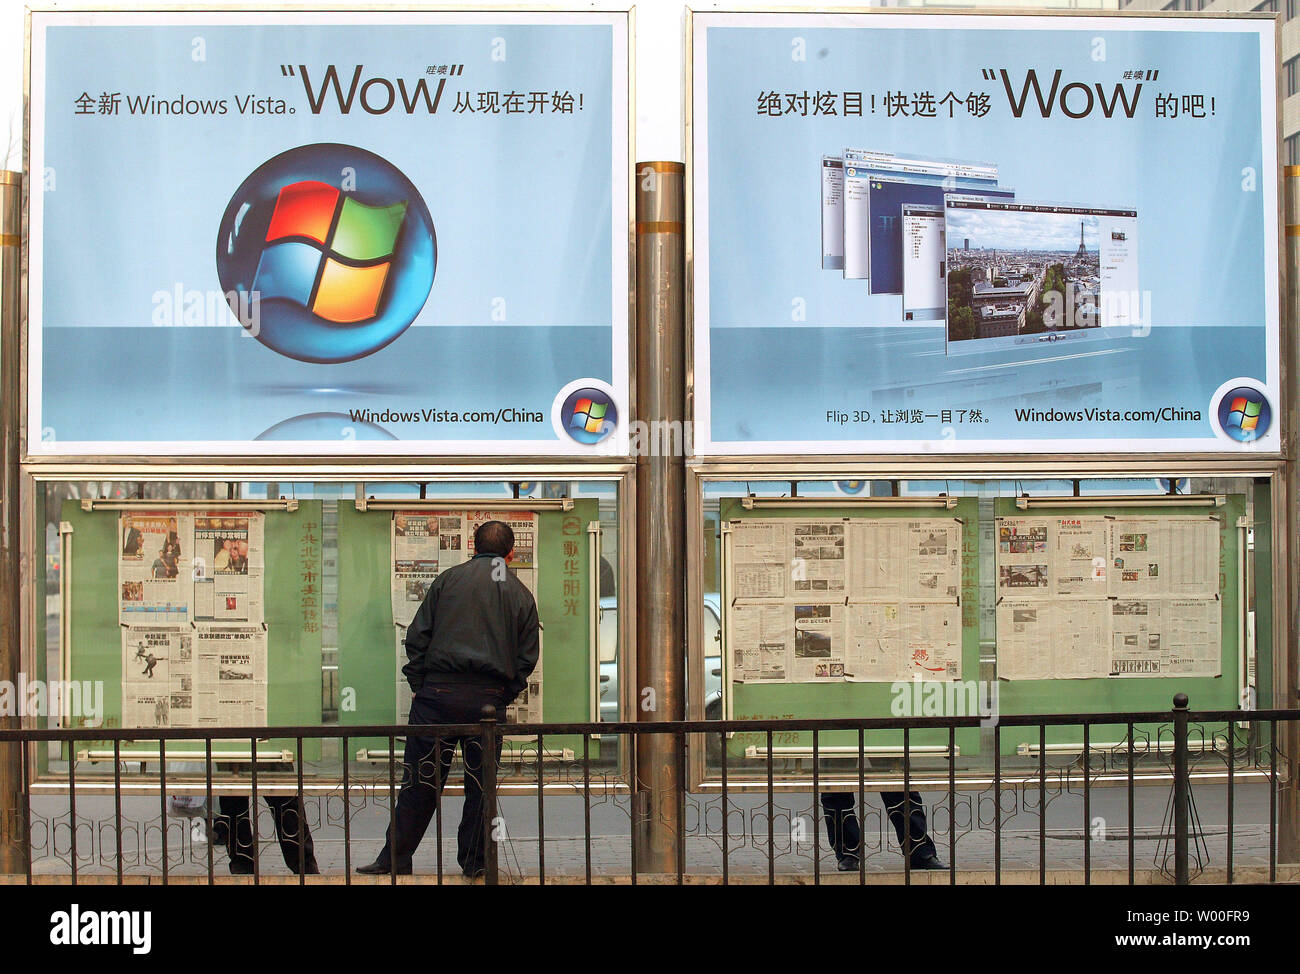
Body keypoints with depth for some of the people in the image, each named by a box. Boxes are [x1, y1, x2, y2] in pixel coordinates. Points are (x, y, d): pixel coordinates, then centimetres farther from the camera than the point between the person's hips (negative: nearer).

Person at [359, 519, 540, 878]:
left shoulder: (448, 579, 7)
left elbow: (417, 636, 3)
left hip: (439, 692, -1)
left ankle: (394, 860, 9)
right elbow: (527, 657, 9)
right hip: (489, 699, 1)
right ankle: (475, 863, 15)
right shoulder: (522, 595, 11)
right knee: (481, 783, 9)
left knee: (420, 781, 3)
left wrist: (418, 684, 9)